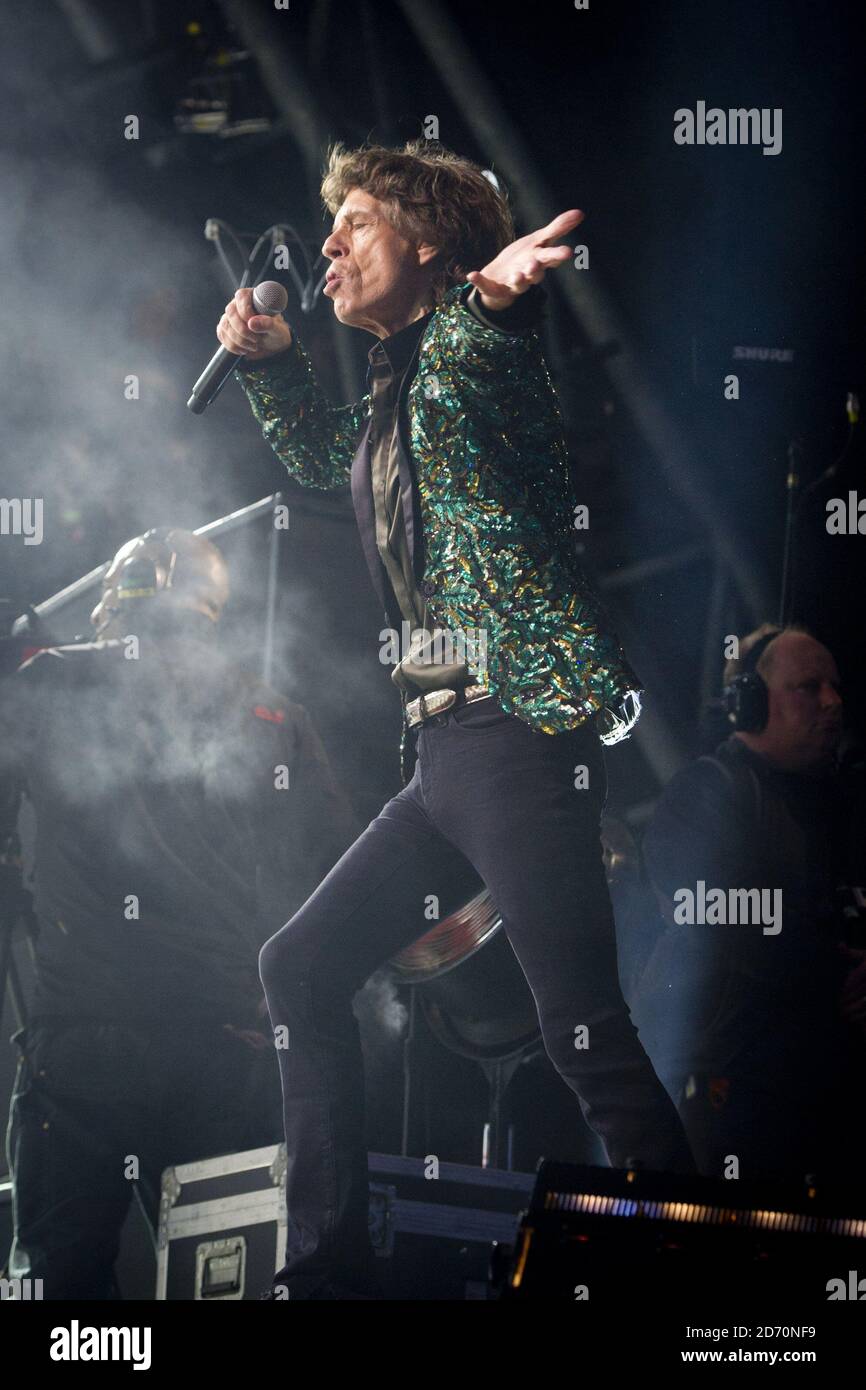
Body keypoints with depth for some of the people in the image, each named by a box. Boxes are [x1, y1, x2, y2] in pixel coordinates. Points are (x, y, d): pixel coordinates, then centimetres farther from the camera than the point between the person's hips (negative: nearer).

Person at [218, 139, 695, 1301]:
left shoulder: (469, 351, -4)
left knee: (584, 1033, -16)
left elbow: (470, 350, -29)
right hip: (443, 749, 10)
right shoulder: (391, 397, 21)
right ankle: (329, 1270, 19)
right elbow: (322, 458, 42)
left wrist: (490, 296, -51)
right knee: (301, 968, 13)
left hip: (523, 731, -10)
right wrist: (269, 362, 27)